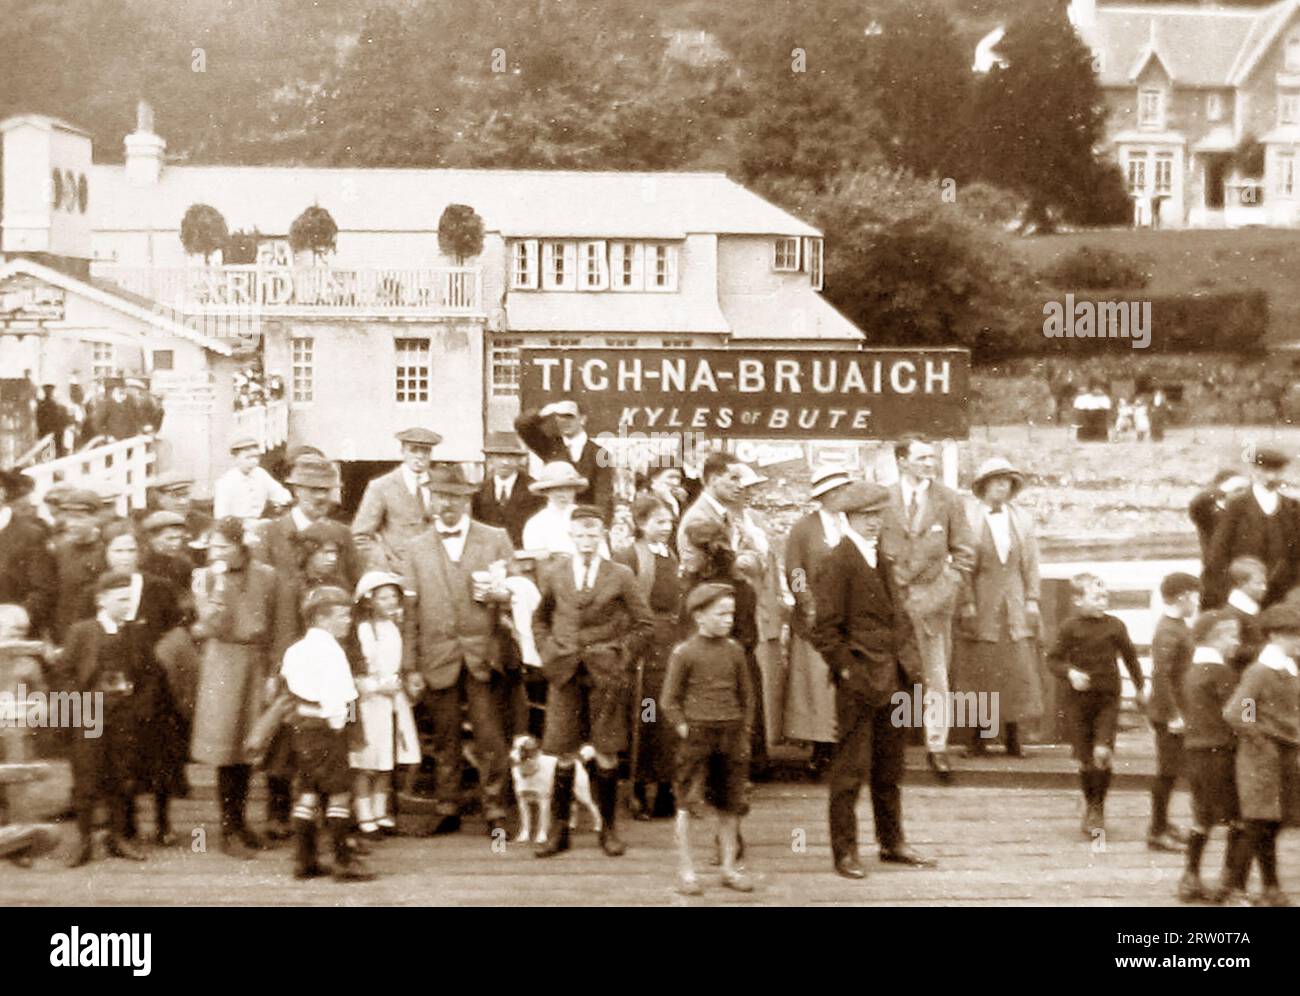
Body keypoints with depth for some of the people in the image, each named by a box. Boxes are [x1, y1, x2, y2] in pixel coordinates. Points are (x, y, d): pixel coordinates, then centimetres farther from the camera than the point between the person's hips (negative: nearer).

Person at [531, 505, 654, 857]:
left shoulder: (620, 577, 1)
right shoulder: (552, 573, 7)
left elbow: (644, 624, 6)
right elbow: (540, 618, 19)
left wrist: (618, 652, -2)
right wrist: (548, 652, 6)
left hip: (605, 673, -1)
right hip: (564, 673, 1)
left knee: (607, 755, 1)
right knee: (564, 755, 0)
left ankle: (608, 829, 13)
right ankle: (559, 830, 10)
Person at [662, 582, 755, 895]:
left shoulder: (734, 651, 7)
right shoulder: (684, 652, -5)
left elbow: (747, 694, 15)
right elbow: (670, 701, -1)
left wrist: (744, 732, 9)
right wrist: (684, 730, -9)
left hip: (732, 735, 4)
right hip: (697, 732, -4)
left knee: (730, 804, 9)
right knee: (688, 804, -3)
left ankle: (729, 868, 19)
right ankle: (686, 871, 5)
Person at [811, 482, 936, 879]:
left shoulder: (881, 560, 16)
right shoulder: (838, 563, -11)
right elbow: (825, 628, -13)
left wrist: (897, 664, 16)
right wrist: (846, 669, -14)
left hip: (890, 678, 8)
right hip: (858, 679, -8)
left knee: (890, 767, 14)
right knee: (851, 767, -4)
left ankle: (892, 842, 24)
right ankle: (844, 851, 3)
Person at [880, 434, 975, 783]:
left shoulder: (948, 500, 6)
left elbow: (963, 550, 8)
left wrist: (960, 594, 1)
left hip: (933, 595, 0)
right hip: (892, 596, 0)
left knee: (936, 675, -1)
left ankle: (937, 748, 4)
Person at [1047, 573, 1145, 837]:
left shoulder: (1114, 626, 1)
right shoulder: (1070, 628, -4)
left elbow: (1130, 656, 13)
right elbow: (1053, 659, -1)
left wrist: (1140, 686, 17)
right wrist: (1069, 672, -19)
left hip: (1108, 698, 0)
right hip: (1079, 699, 0)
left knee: (1102, 752, -14)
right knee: (1085, 759, 4)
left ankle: (1097, 807, 0)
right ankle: (1089, 803, 24)